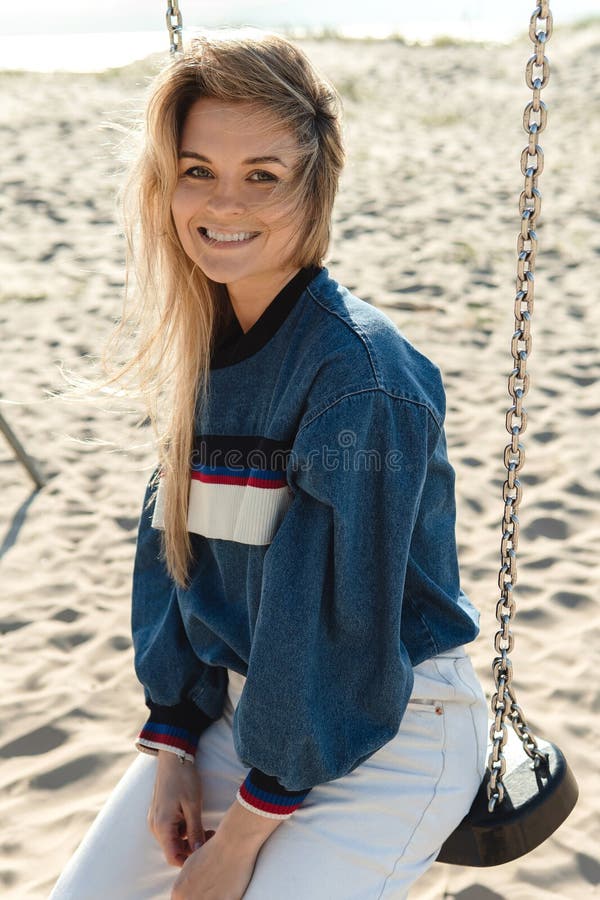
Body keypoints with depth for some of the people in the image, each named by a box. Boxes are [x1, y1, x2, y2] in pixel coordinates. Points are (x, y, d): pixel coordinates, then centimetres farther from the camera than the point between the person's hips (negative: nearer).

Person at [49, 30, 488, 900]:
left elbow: (336, 619, -23)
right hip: (238, 700, 6)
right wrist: (172, 744, -3)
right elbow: (172, 549, 3)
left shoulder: (361, 377, -25)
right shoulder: (198, 347, -1)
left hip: (389, 730, -6)